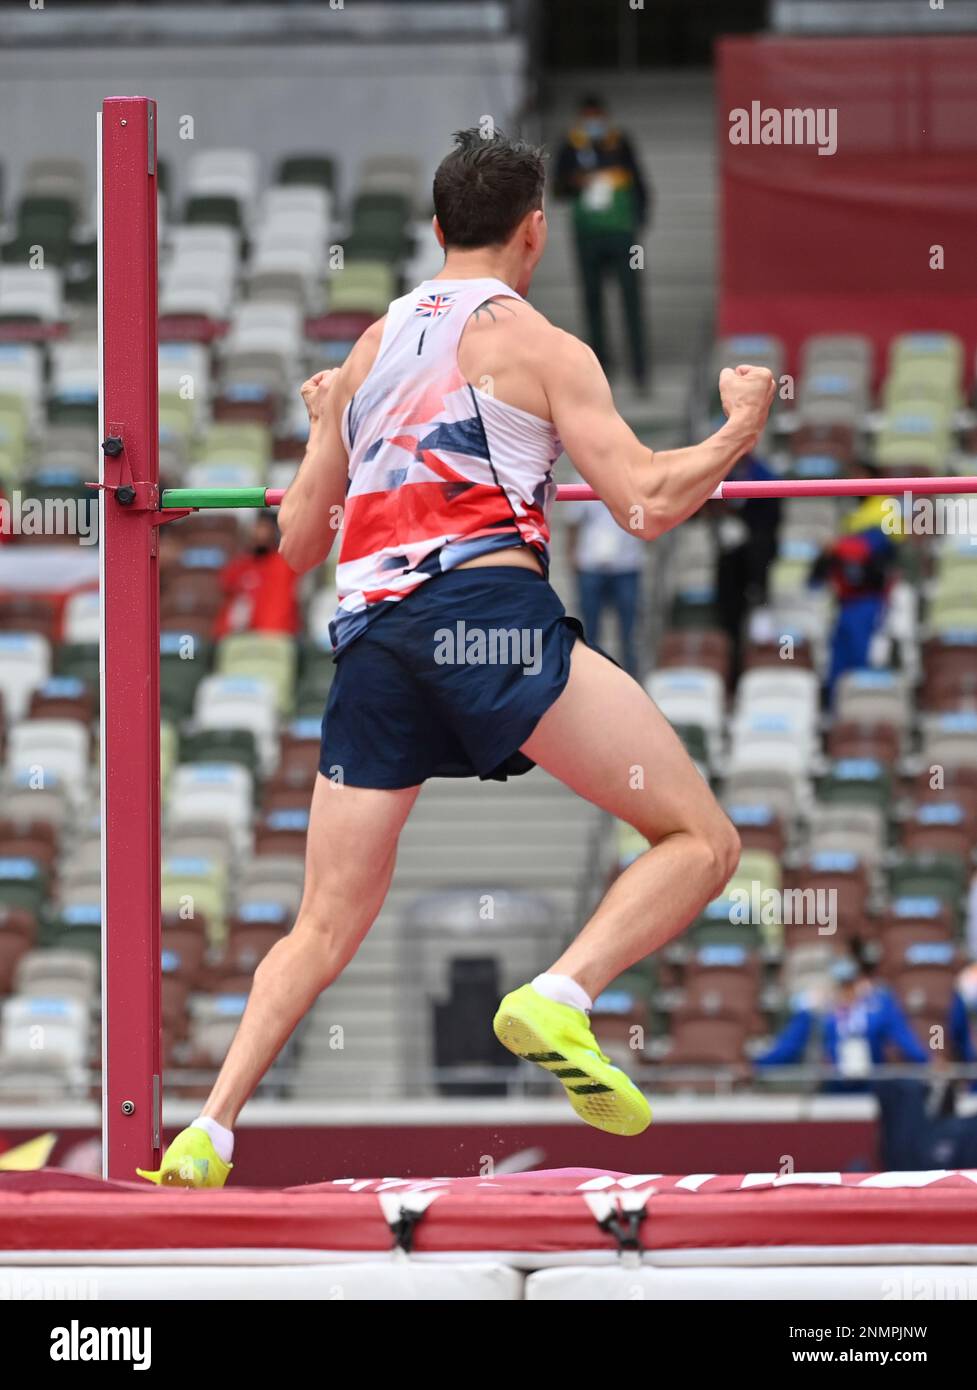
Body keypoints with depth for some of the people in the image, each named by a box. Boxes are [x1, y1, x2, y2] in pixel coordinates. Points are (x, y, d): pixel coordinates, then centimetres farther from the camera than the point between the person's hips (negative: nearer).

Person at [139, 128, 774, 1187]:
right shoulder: (539, 346, 8)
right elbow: (647, 502, -1)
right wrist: (739, 433, 16)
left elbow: (297, 541, 27)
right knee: (700, 840, -2)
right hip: (488, 605, -5)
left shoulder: (367, 353, 23)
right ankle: (560, 996, -25)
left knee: (325, 928, 12)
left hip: (370, 631, 5)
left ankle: (207, 1133, -2)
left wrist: (323, 430, 46)